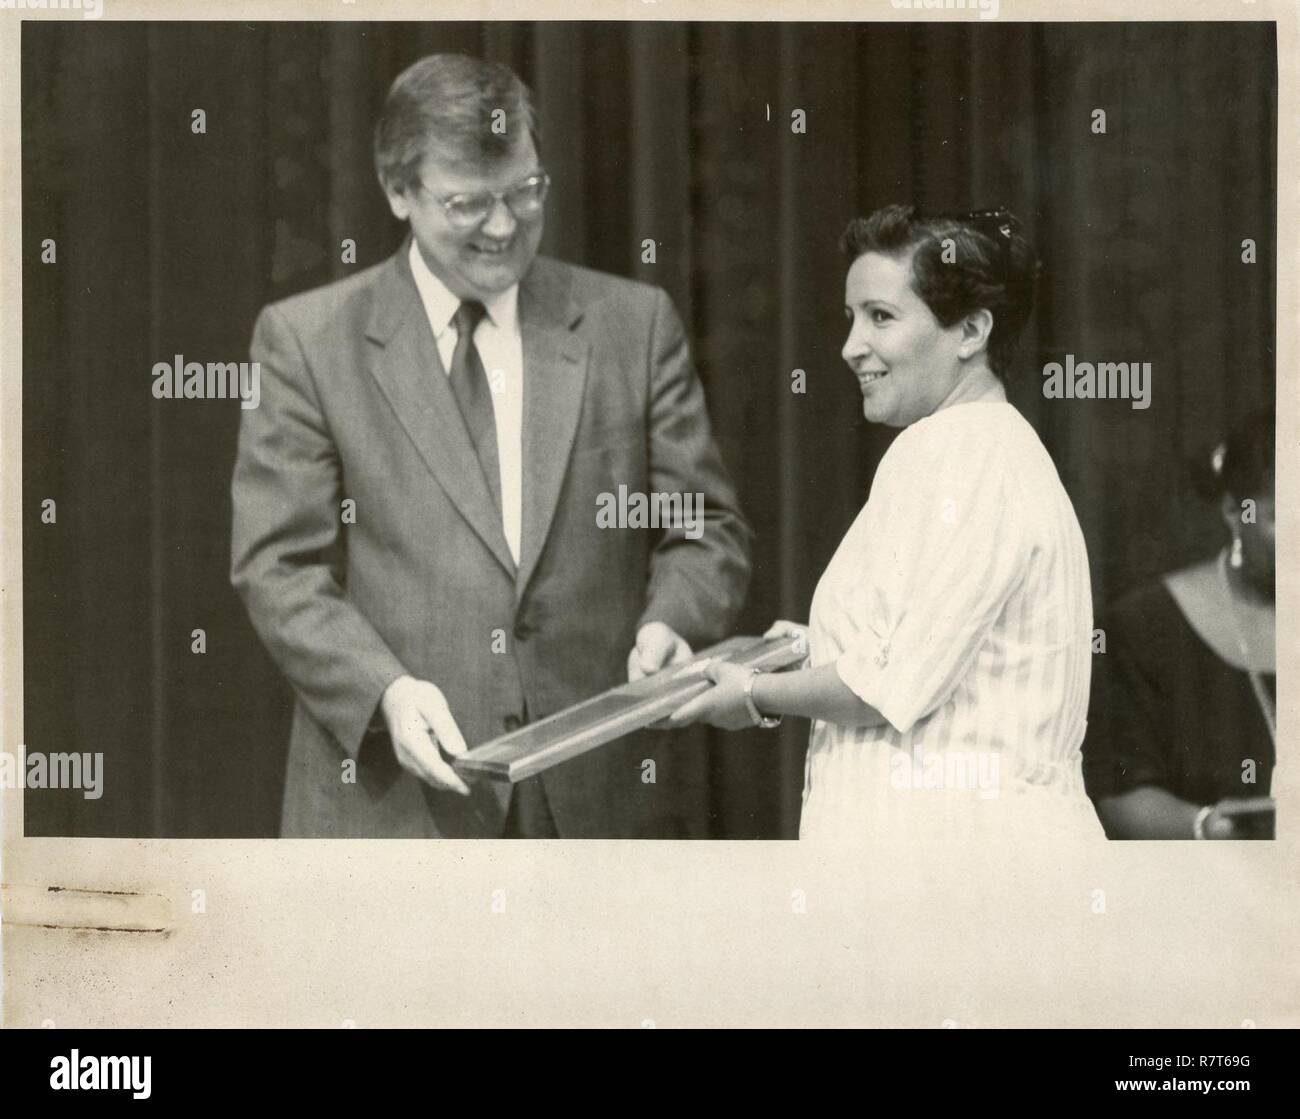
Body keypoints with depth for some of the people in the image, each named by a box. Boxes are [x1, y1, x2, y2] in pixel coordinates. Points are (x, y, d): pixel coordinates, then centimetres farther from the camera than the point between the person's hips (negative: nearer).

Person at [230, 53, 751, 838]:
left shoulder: (634, 324, 9)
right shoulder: (308, 340, 2)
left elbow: (705, 528, 11)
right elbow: (279, 564, -2)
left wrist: (670, 623, -11)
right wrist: (386, 690, -18)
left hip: (584, 800, 2)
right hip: (386, 796, -2)